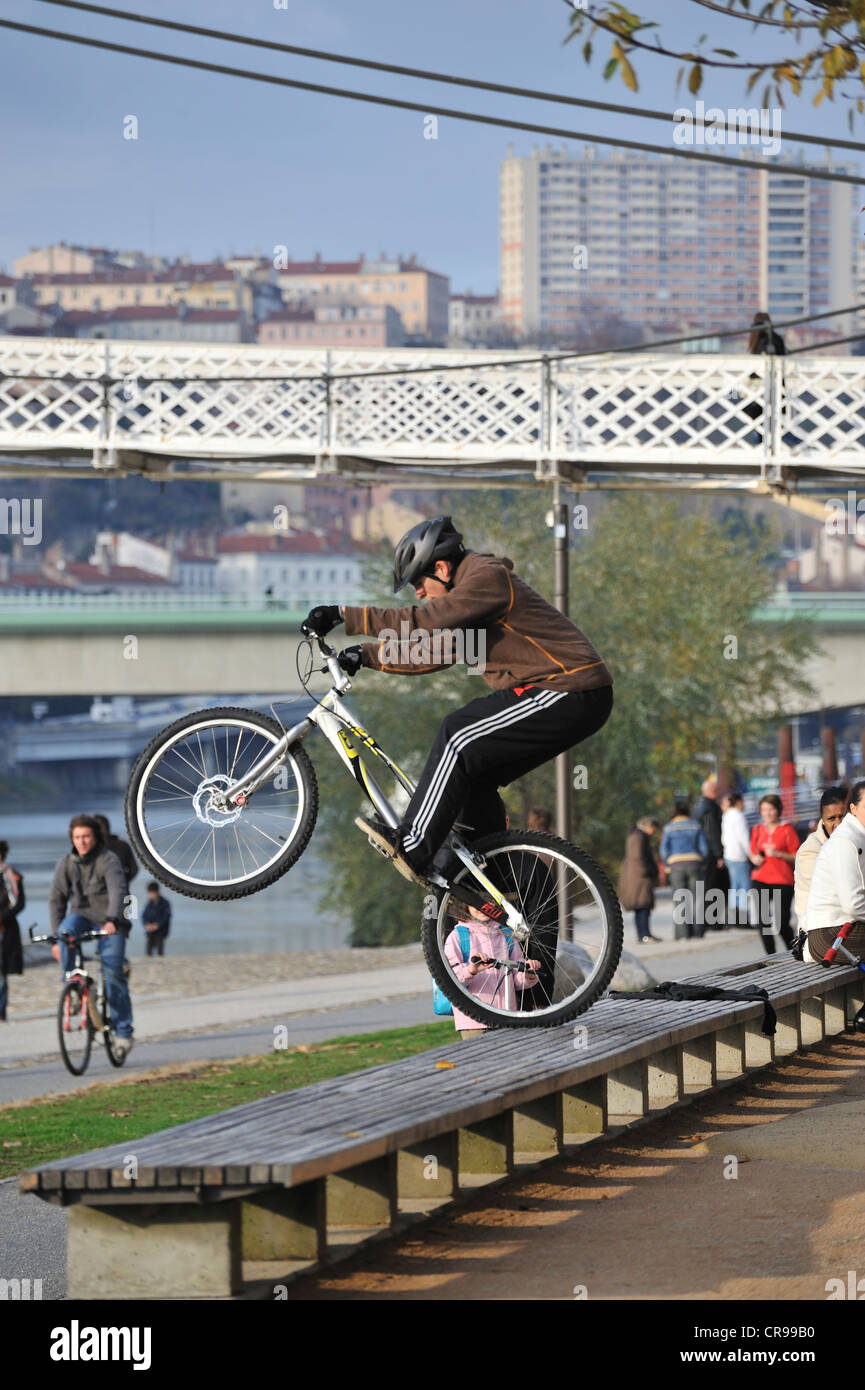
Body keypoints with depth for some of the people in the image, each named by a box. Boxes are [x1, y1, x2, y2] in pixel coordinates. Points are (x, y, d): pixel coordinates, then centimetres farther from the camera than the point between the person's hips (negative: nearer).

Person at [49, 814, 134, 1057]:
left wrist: (112, 920, -42)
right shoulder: (65, 864, 1)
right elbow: (56, 899, 1)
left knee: (114, 973, -11)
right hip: (81, 916, 3)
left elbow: (117, 890, -25)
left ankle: (123, 1031, -2)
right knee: (67, 929, -33)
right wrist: (56, 935, -8)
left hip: (109, 923, -3)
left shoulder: (108, 860, -11)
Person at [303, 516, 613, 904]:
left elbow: (421, 624, -23)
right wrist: (366, 656, 12)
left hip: (572, 694, -11)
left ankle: (413, 847, -16)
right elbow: (430, 653, 21)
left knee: (460, 735, -17)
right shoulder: (475, 587, 19)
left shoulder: (487, 578, -14)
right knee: (473, 776, 11)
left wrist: (343, 615, -22)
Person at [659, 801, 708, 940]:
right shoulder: (696, 825, 6)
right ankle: (697, 931, 2)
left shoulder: (669, 827, 1)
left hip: (676, 863, -2)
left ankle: (682, 933, -6)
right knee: (695, 899, 4)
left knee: (680, 900, -1)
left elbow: (664, 849, -3)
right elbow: (704, 847, 4)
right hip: (694, 863, 2)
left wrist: (667, 866, 7)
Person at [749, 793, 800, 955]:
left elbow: (796, 857, -3)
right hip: (760, 880, 4)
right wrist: (755, 858, 0)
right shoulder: (757, 830, 11)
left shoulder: (786, 830, -2)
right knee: (763, 922, -3)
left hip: (782, 881, -4)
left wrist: (777, 854, -16)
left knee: (781, 924, -5)